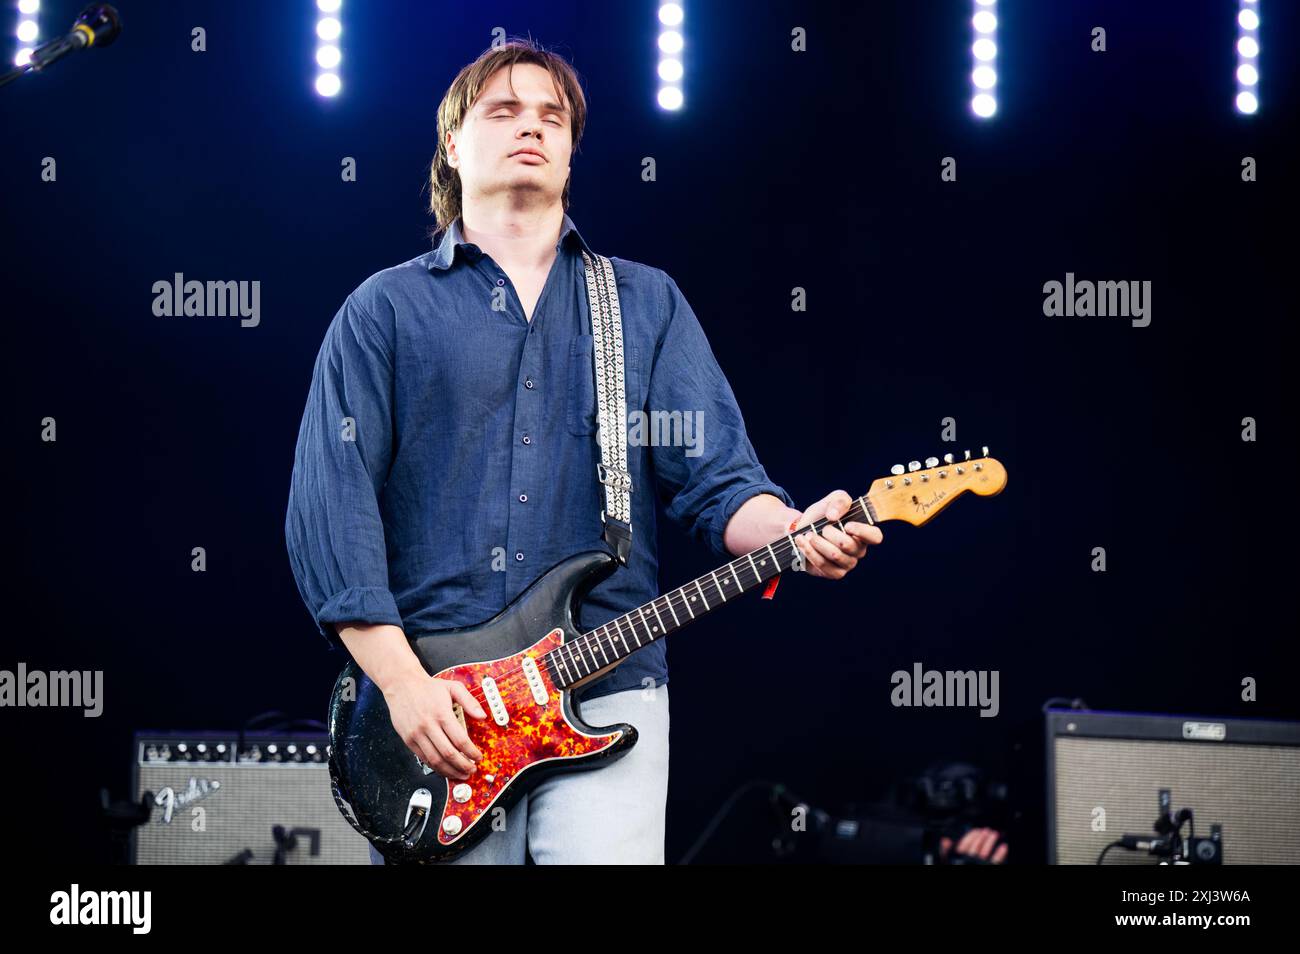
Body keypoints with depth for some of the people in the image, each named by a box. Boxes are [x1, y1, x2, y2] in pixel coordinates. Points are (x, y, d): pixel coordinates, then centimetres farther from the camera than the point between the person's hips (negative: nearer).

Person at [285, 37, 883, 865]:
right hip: (430, 706, -1)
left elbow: (717, 478, 5)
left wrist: (797, 535, -17)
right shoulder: (385, 310, 8)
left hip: (608, 694, 1)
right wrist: (402, 681, -11)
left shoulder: (648, 303, 14)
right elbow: (330, 505, -1)